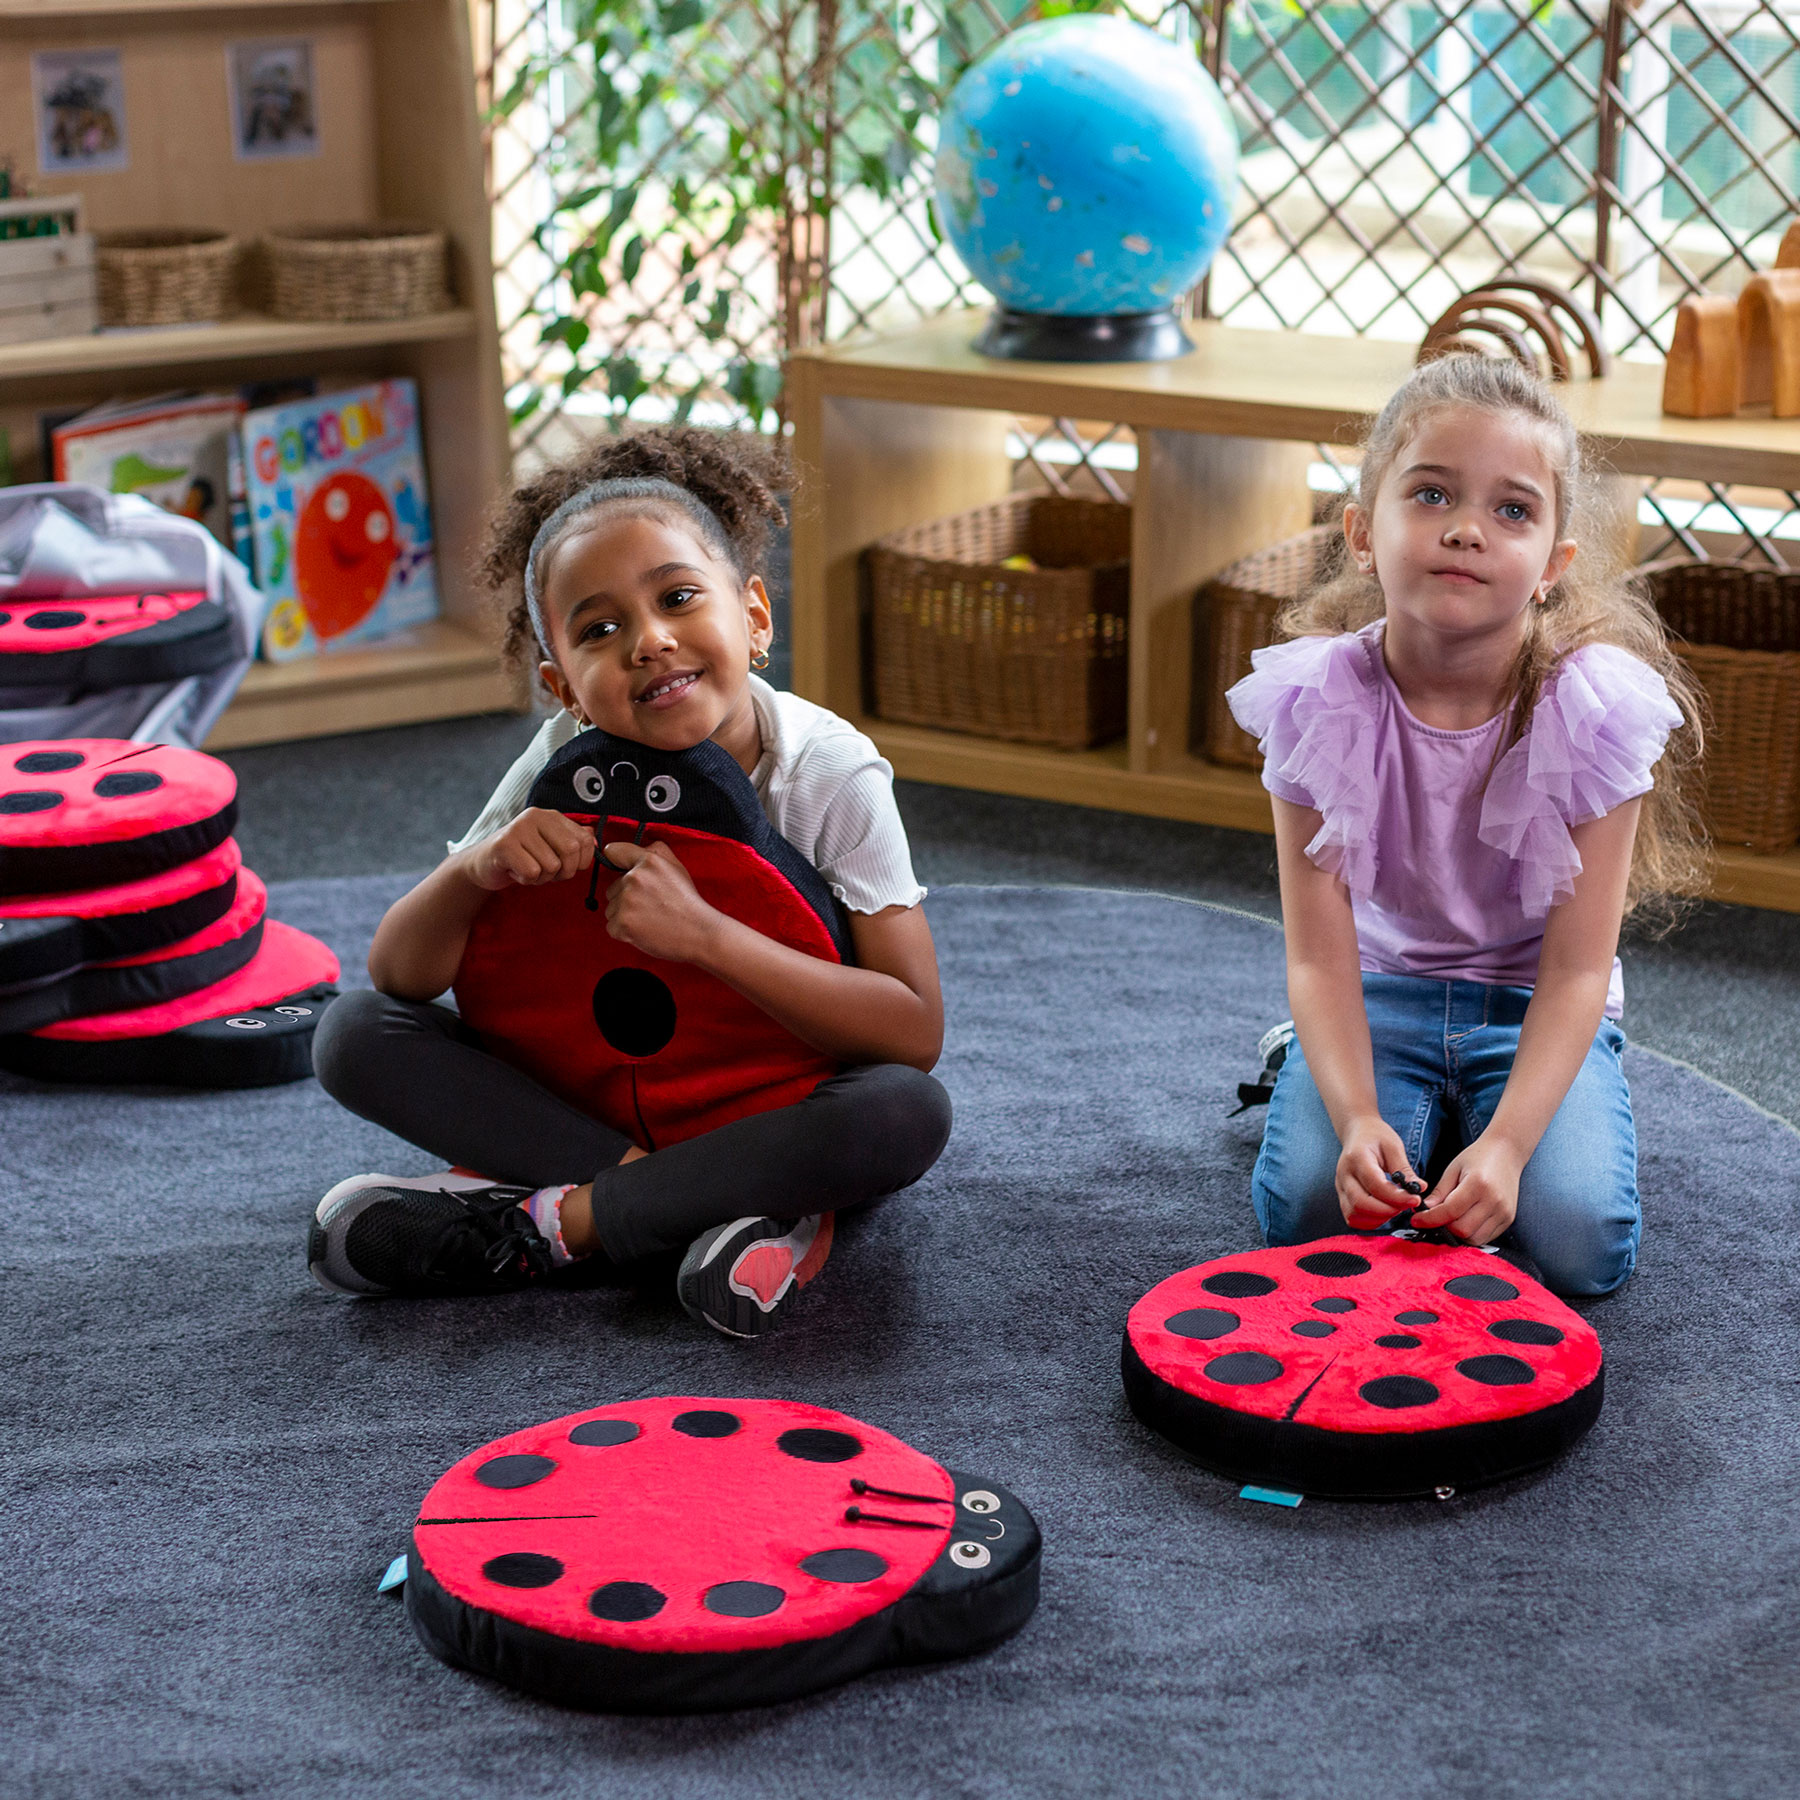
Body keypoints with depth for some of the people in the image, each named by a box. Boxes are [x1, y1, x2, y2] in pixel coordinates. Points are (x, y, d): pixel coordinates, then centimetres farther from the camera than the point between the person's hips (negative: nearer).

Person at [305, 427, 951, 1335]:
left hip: (777, 1113, -3)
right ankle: (726, 1202, -23)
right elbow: (398, 977, -10)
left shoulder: (831, 772, -19)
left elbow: (915, 1033, -26)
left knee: (911, 1112, -36)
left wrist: (703, 933, -35)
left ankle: (541, 1224, -24)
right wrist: (477, 870, -32)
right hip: (595, 1099, 3)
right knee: (353, 1035, -16)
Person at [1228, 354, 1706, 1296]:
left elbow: (1576, 968, -18)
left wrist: (1508, 1140, -31)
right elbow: (1320, 954, -16)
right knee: (1309, 1207, -22)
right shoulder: (1321, 699, -19)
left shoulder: (1591, 709, -21)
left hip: (1535, 1008, 0)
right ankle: (1314, 1080, 12)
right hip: (1380, 995, 0)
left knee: (1577, 1242, -22)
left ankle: (1475, 1120, 11)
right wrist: (1357, 1118, -31)